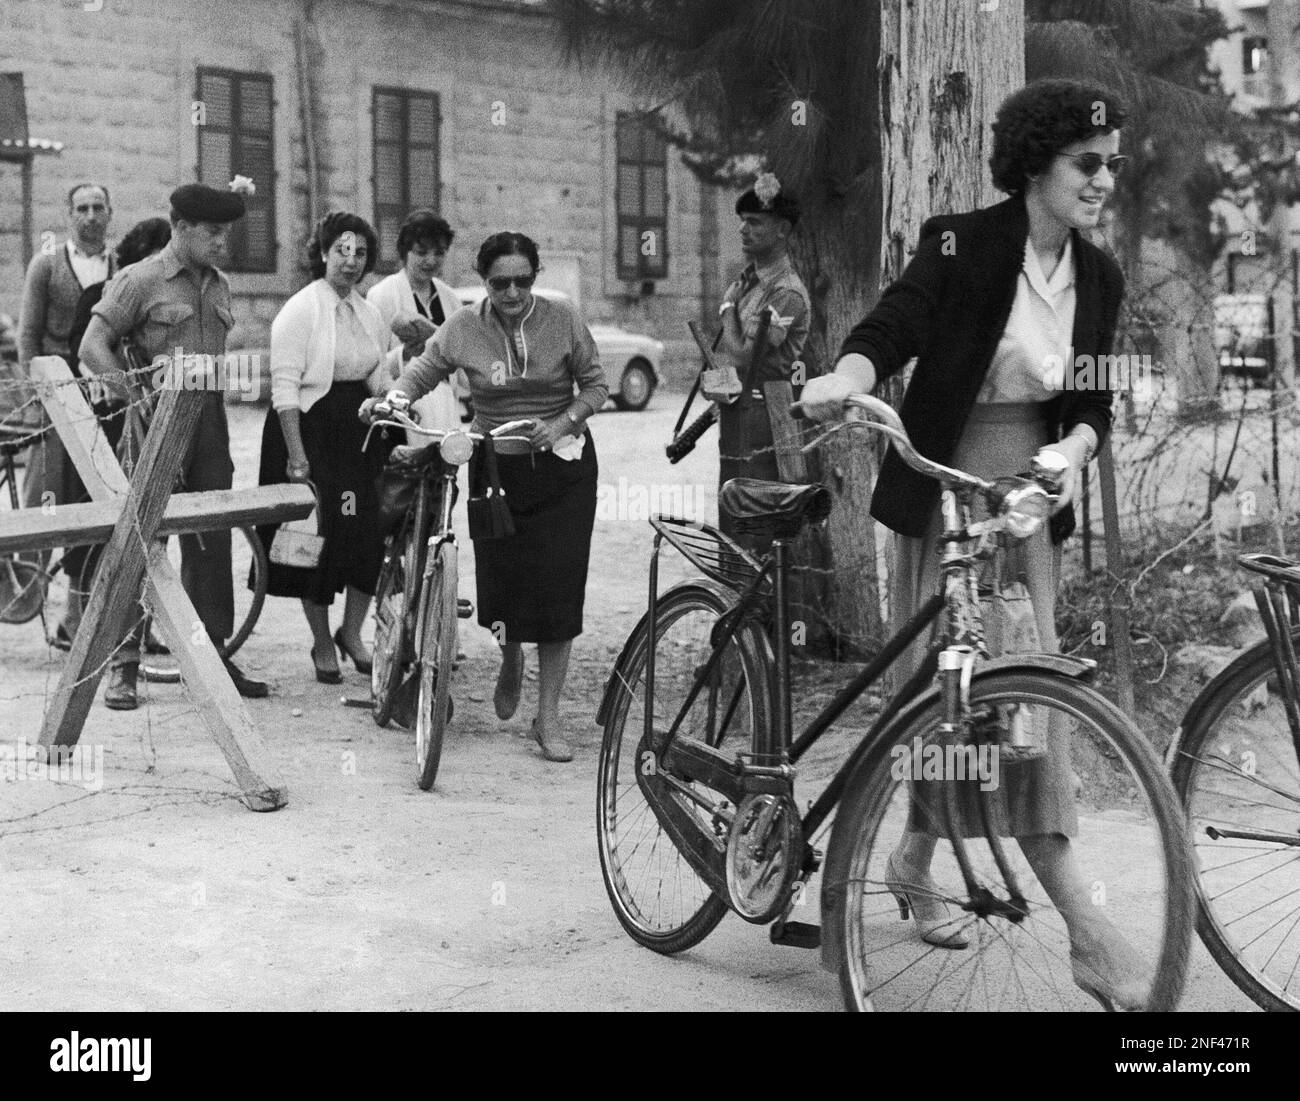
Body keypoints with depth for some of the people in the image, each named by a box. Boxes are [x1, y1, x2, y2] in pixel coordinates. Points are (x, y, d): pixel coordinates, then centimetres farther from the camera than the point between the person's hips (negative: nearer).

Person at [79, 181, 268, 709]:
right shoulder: (140, 280, -5)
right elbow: (93, 345, -10)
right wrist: (135, 394, -20)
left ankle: (213, 654, 17)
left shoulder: (219, 285, 15)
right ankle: (123, 664, 2)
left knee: (212, 541, 8)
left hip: (209, 420, 6)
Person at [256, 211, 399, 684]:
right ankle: (322, 643, 16)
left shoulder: (367, 312, 12)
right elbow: (285, 387, -14)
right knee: (319, 536, 0)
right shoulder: (300, 309, -9)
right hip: (310, 429, -6)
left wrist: (400, 355, -3)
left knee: (372, 530, -1)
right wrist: (296, 455, -19)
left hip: (360, 429, 6)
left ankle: (352, 633, 17)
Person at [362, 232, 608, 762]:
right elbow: (423, 370, 4)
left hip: (562, 466, -1)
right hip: (495, 465, 1)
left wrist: (563, 420, -15)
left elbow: (595, 384, 1)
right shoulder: (463, 327, -6)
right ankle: (511, 659, 36)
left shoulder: (562, 320, -7)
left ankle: (548, 715, 5)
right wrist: (393, 398, -16)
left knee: (557, 585, -6)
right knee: (500, 580, -2)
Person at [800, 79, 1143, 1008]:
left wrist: (1071, 449, -14)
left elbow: (1093, 403, 8)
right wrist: (847, 376, -42)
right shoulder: (961, 244, -9)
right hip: (944, 484, -5)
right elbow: (892, 326, -20)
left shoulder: (1099, 279, 6)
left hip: (1031, 489, 5)